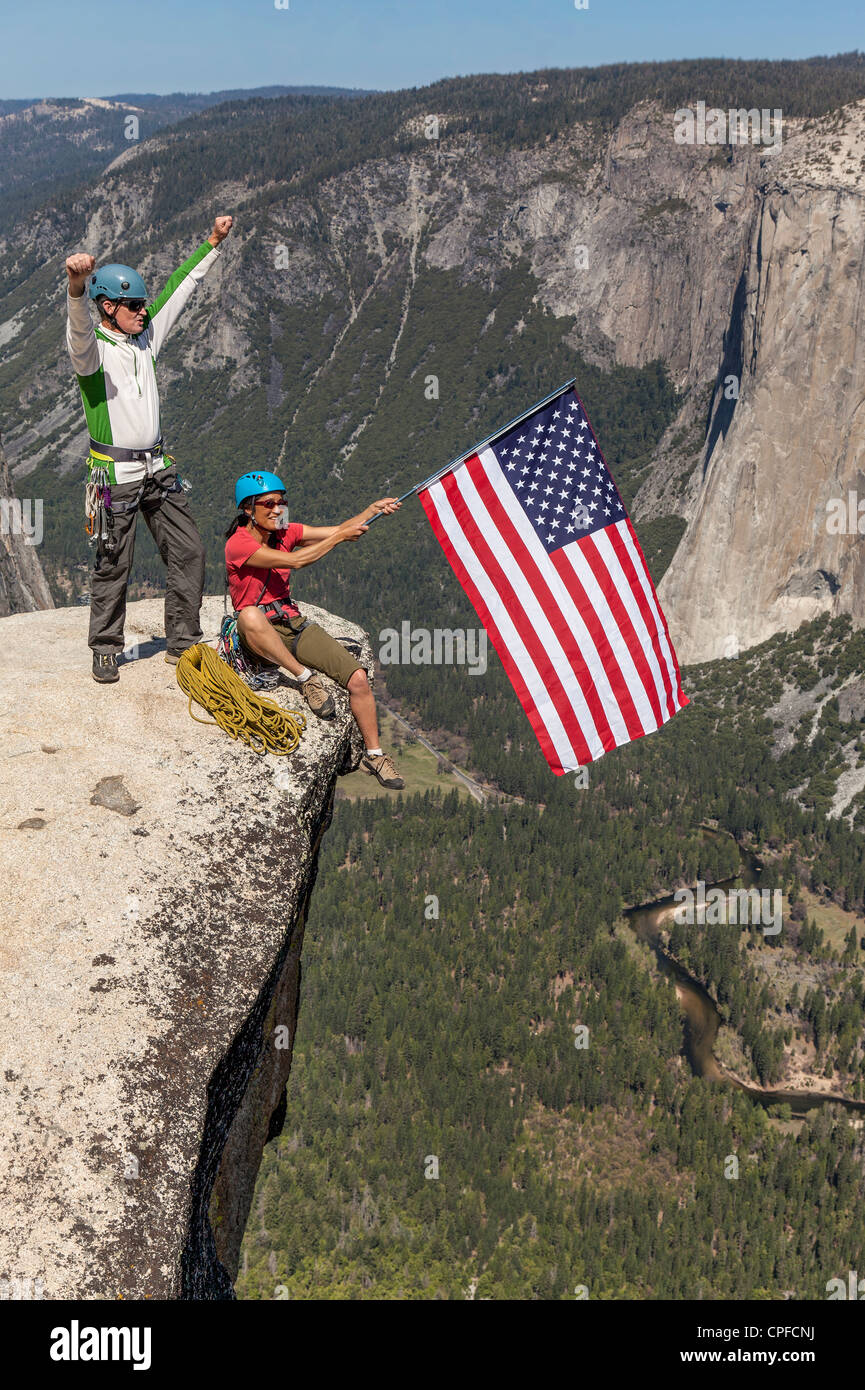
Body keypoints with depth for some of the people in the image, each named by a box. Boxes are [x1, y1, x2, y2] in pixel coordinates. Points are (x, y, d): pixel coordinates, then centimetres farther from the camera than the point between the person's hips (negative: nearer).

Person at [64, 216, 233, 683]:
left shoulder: (146, 338, 9)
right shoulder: (92, 350, -12)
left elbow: (179, 288, 16)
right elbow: (79, 326, -36)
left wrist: (212, 243, 16)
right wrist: (77, 282, -57)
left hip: (158, 468, 7)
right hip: (115, 474, -7)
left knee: (188, 551, 4)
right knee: (113, 565, 2)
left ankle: (183, 643, 15)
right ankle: (105, 651, 17)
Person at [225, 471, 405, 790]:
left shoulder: (286, 532, 6)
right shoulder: (238, 544, -16)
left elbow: (338, 531, 1)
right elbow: (294, 561, -26)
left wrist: (372, 510, -15)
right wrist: (340, 537, -23)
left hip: (293, 625, 6)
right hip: (260, 633, -6)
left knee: (357, 677, -12)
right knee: (251, 616, -44)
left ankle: (374, 754, 5)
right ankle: (305, 679, -29)